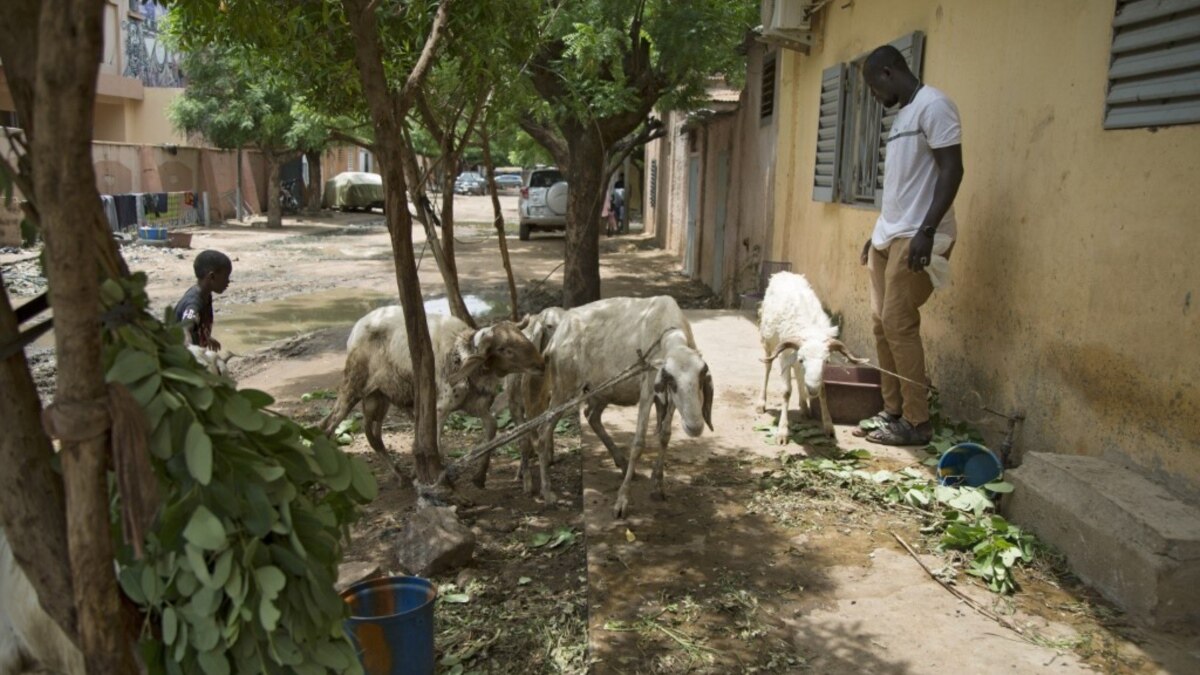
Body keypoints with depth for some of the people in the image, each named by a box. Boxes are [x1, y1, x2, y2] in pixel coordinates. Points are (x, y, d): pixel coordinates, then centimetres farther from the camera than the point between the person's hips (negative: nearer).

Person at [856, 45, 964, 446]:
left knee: (898, 324, -10)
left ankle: (917, 422, -3)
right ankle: (893, 410, 15)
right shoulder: (903, 113, 19)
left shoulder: (932, 105, -9)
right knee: (882, 322, 7)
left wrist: (926, 230, -24)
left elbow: (951, 170, -17)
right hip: (890, 235, 10)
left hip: (916, 236, -9)